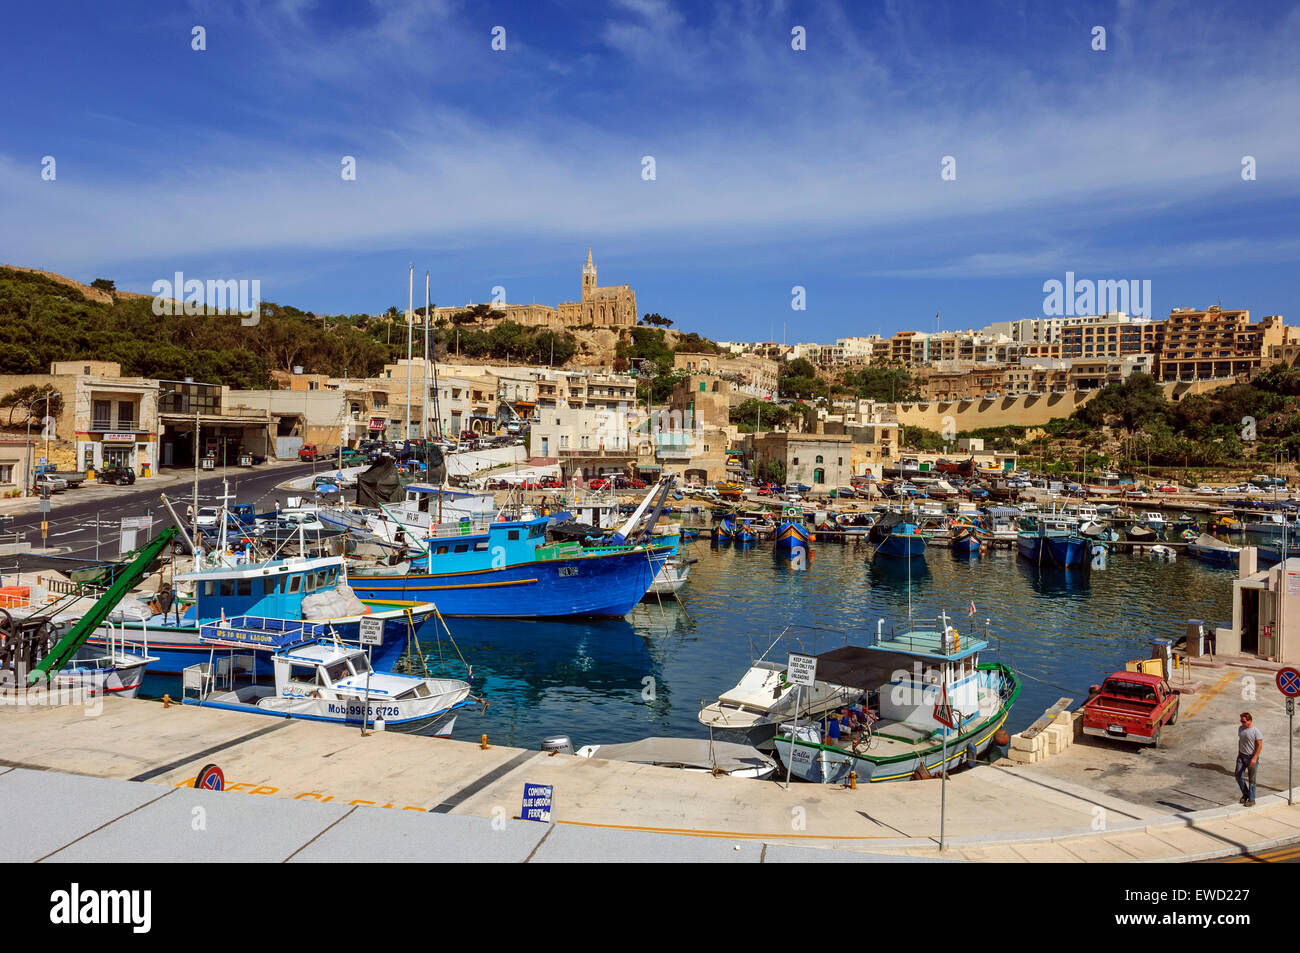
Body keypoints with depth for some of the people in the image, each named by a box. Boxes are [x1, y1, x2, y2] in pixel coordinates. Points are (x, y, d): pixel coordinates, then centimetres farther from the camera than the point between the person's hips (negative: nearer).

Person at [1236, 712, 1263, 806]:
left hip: (1251, 757, -6)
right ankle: (1245, 794, 25)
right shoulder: (1240, 729, 5)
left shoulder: (1255, 731, -16)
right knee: (1239, 776, 5)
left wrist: (1254, 758, -20)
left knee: (1251, 779, 4)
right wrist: (1238, 753, 18)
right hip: (1241, 756, 6)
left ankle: (1251, 800, 14)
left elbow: (1260, 745, -16)